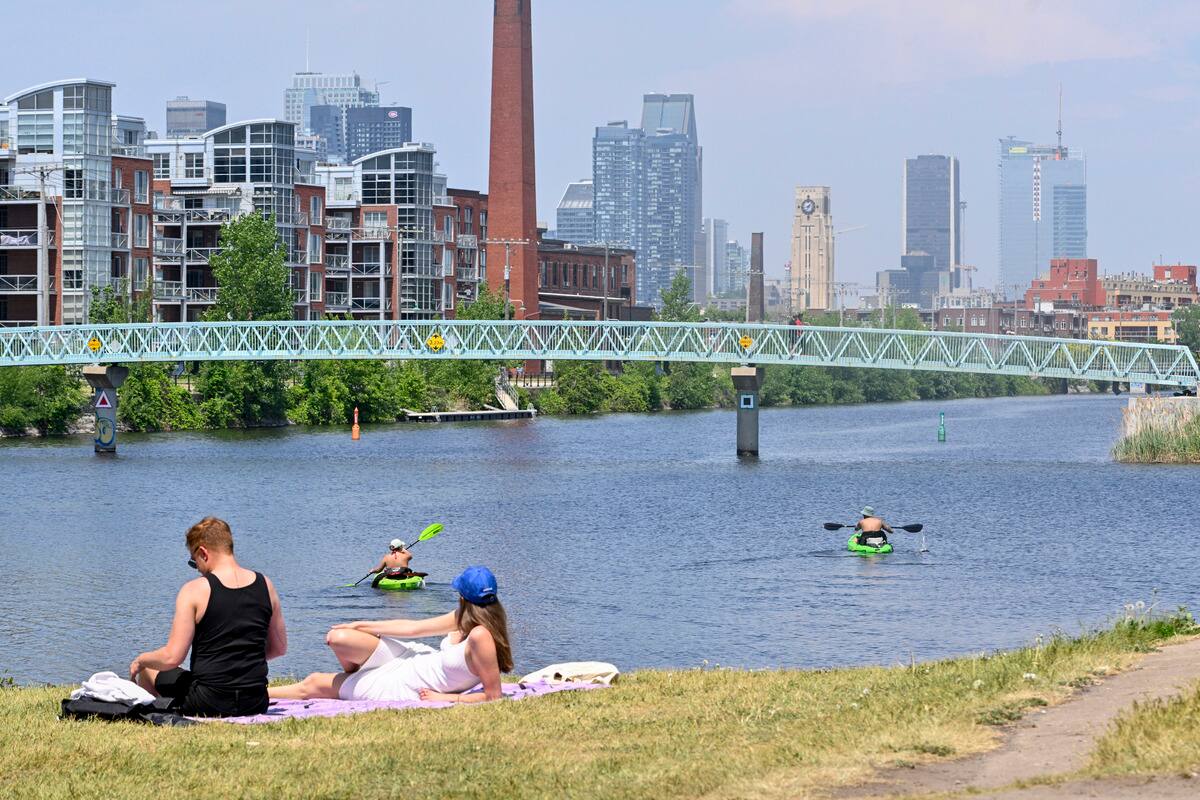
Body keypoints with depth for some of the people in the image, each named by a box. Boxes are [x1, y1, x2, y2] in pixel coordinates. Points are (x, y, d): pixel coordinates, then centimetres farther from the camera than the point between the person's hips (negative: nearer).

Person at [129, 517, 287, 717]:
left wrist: (140, 661, 6)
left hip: (209, 705, -6)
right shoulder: (265, 585, 2)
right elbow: (279, 647, 11)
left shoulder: (194, 590, -11)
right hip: (257, 704, 6)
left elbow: (172, 658, -14)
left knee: (148, 672, 23)